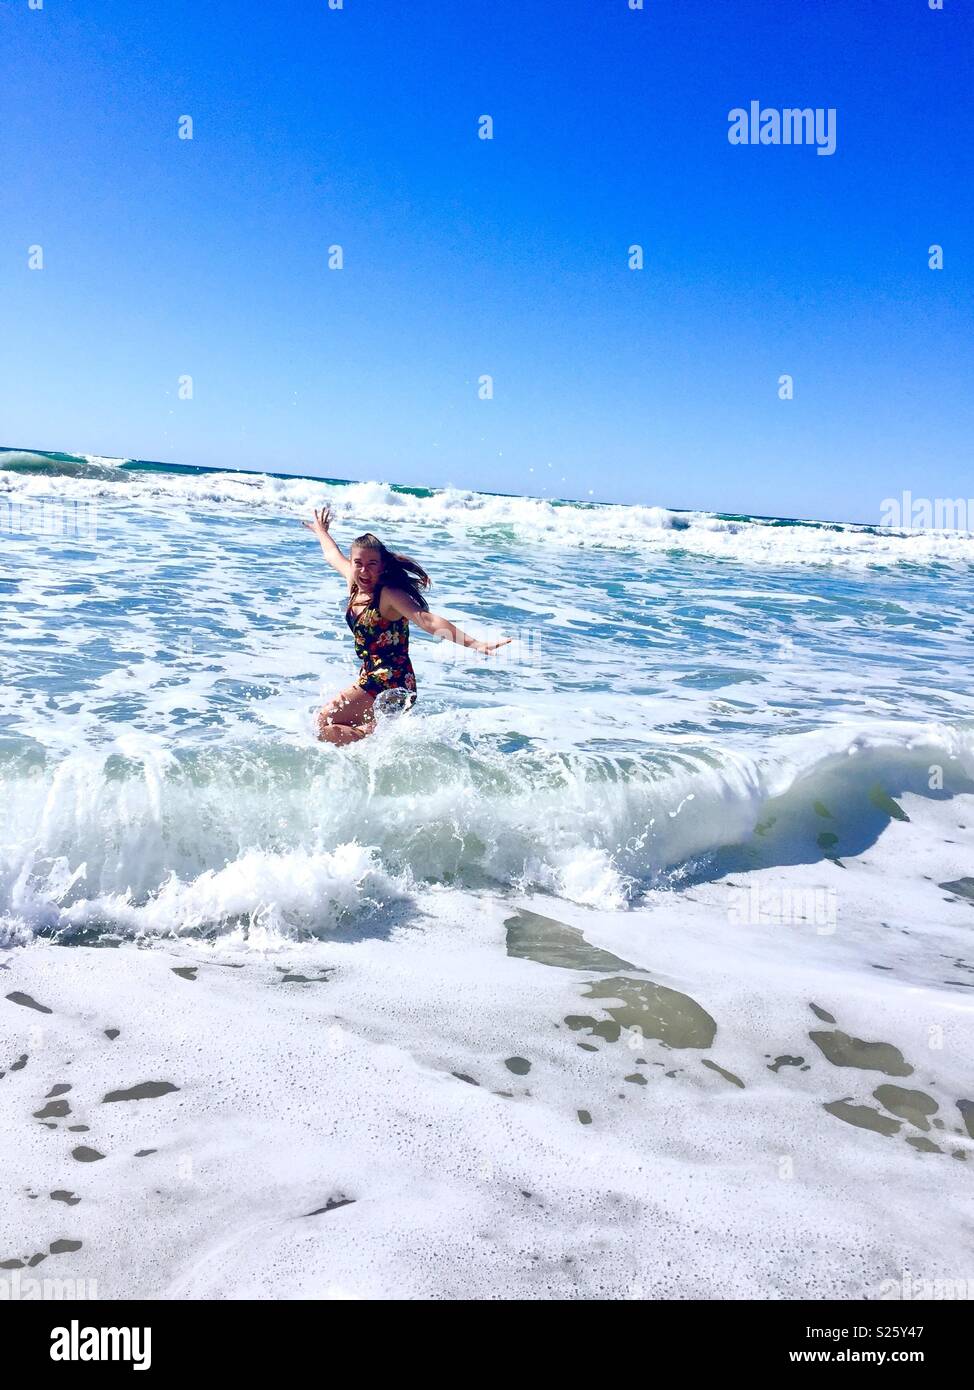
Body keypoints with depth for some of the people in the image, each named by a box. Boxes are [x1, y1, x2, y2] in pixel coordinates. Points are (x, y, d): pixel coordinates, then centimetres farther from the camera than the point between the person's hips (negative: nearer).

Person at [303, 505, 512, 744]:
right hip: (371, 676, 9)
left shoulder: (389, 594, -19)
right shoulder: (355, 583, 4)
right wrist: (321, 531, 46)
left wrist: (474, 643, -46)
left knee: (324, 723, -10)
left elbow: (426, 620, -33)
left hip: (389, 682, -9)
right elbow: (333, 555, 26)